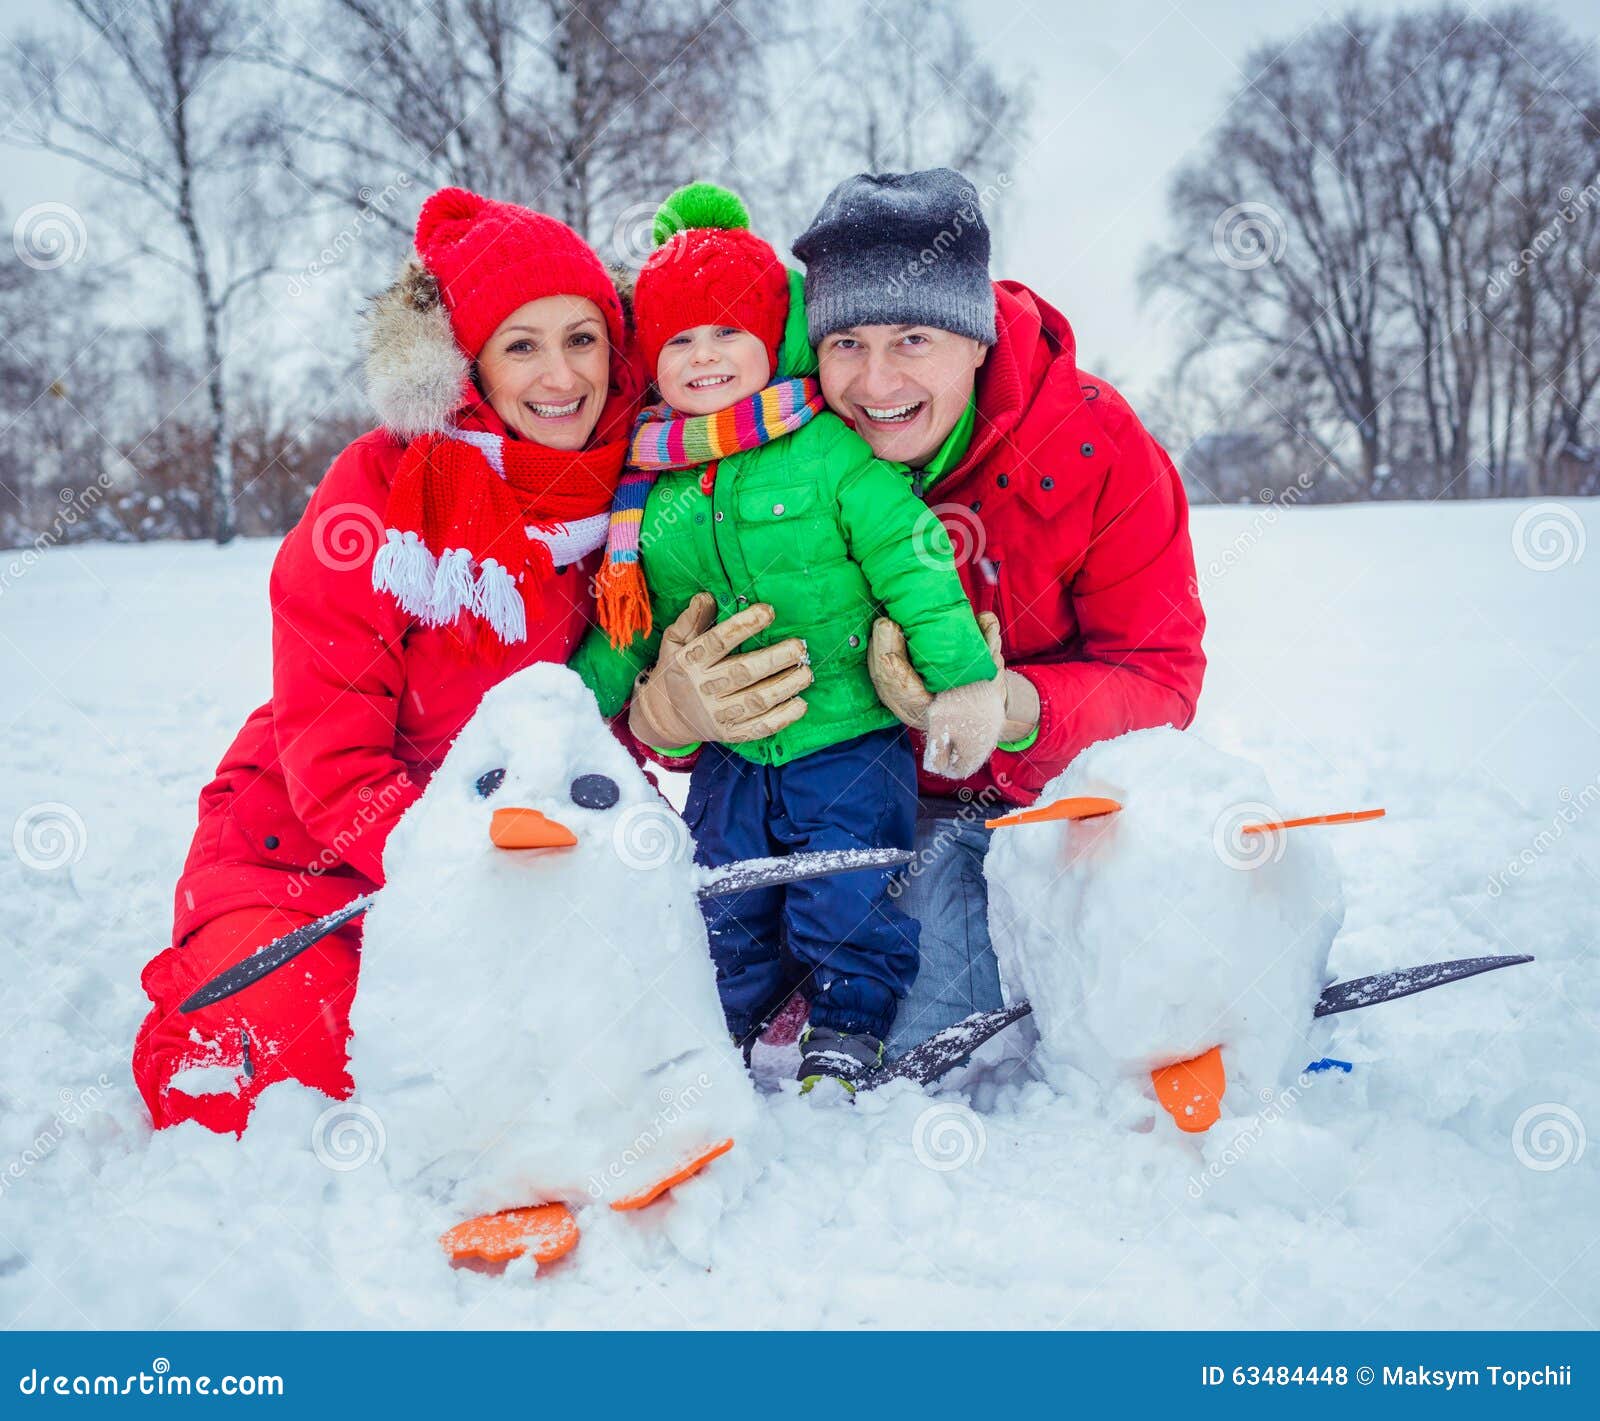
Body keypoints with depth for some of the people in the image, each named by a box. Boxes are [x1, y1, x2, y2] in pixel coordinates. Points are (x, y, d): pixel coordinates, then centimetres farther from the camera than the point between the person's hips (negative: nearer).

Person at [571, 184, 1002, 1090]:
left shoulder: (834, 452, -12)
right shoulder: (646, 490, 3)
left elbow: (915, 564, -12)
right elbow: (625, 623, 14)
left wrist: (963, 679, -16)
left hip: (850, 735, -4)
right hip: (724, 753, 5)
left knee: (847, 905, 0)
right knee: (726, 914, 14)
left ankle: (848, 1035, 22)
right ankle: (721, 1039, 34)